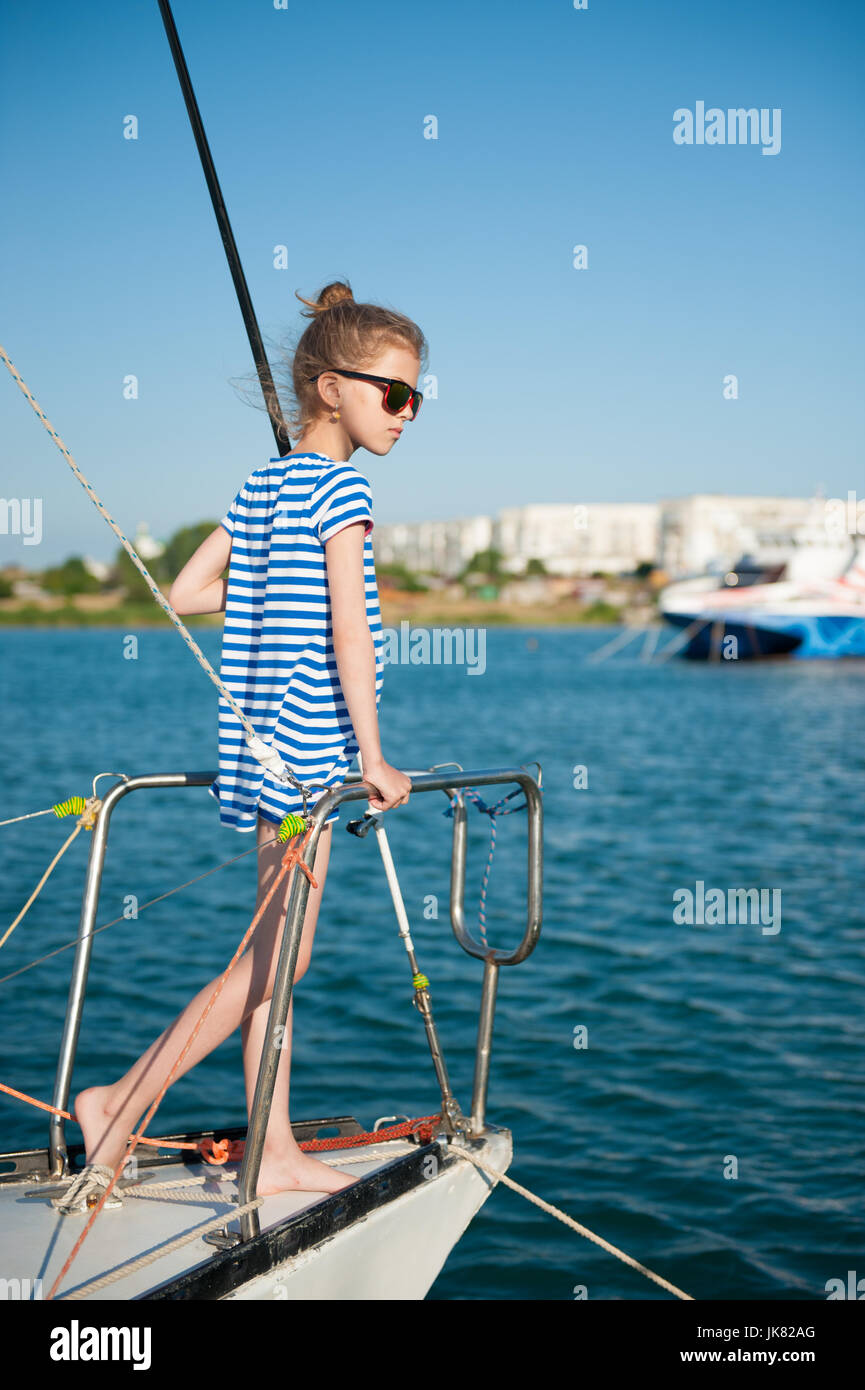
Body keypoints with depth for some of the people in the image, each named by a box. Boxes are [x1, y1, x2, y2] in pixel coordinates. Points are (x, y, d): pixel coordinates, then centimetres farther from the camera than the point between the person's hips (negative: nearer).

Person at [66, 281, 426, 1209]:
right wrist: (373, 757, -16)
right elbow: (349, 628, -18)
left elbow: (186, 590, 13)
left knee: (280, 957, 11)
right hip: (309, 745, -9)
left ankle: (276, 1153, 17)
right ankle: (119, 1107, 2)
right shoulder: (339, 486, -11)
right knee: (274, 959, -3)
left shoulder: (262, 485, 14)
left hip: (261, 742, 9)